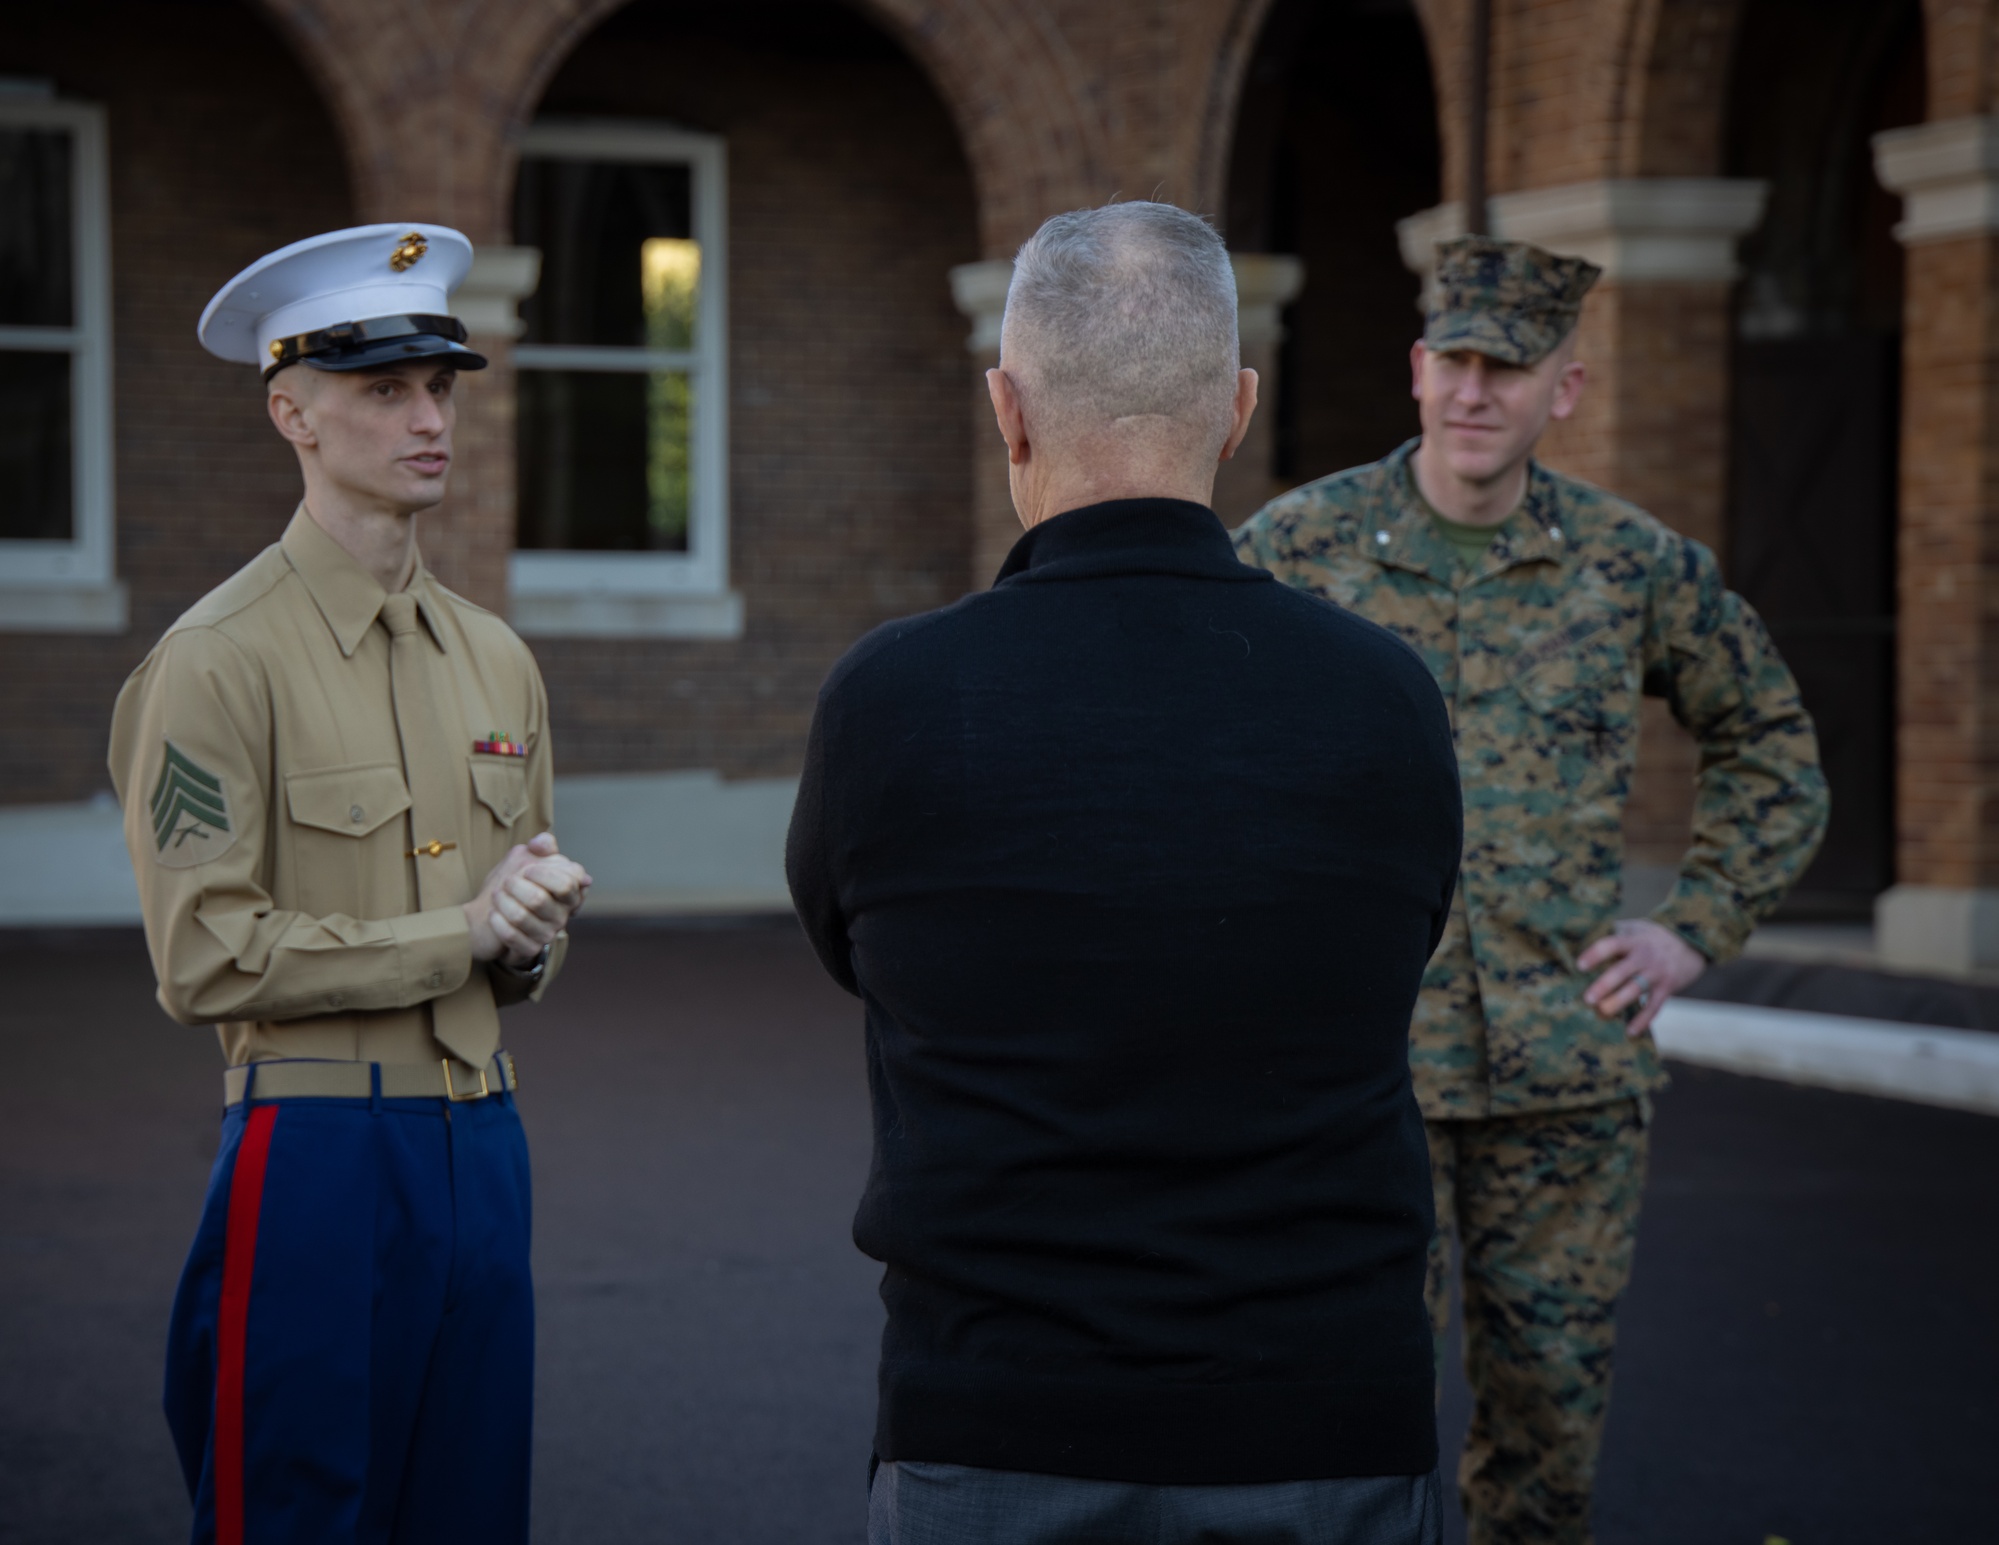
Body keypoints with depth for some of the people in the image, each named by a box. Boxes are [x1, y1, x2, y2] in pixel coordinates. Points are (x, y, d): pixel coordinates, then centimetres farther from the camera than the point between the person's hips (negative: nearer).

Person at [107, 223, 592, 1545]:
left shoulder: (496, 657, 13)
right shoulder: (217, 661, -8)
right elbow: (209, 960, -14)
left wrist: (532, 930, -4)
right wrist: (460, 937, -12)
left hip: (485, 1141, 6)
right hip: (316, 1150, -6)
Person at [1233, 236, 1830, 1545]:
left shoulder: (1634, 562, 1)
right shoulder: (1300, 544, -3)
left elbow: (1773, 744, 15)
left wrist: (1698, 930, 4)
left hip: (1571, 1061, 2)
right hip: (1364, 1058, -2)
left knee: (1553, 1390, 10)